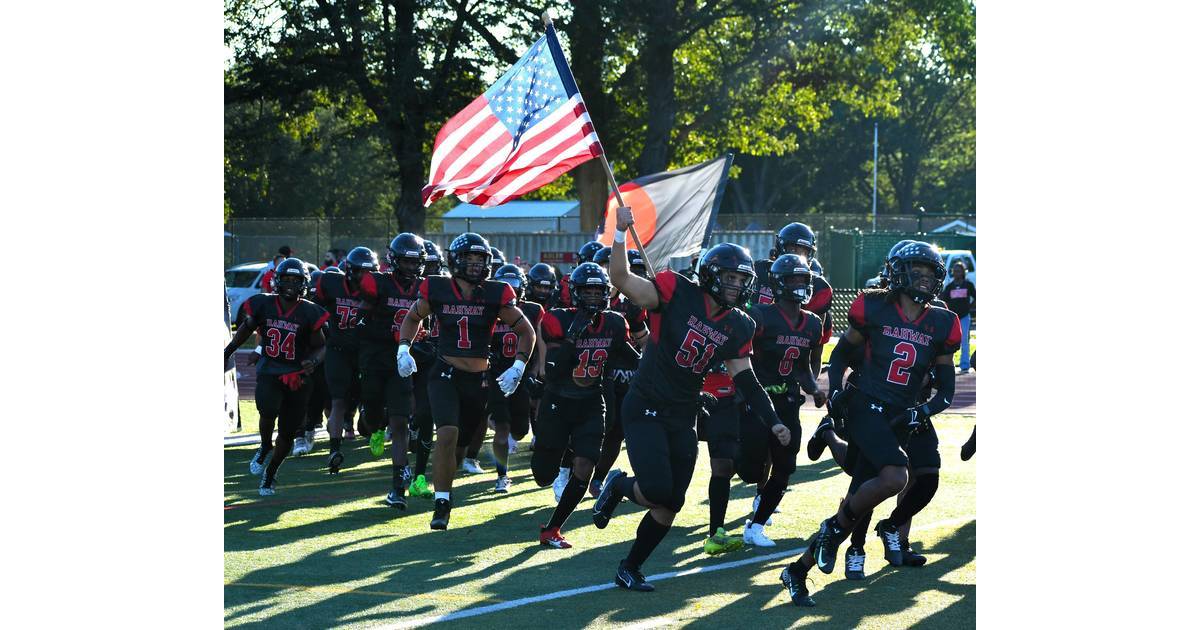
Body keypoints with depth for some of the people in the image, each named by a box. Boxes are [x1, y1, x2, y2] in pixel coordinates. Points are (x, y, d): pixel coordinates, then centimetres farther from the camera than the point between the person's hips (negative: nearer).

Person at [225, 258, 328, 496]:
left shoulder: (309, 313, -7)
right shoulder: (263, 305, -3)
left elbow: (321, 347, 3)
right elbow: (246, 329, 17)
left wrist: (313, 361, -18)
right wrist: (228, 351, 20)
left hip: (297, 377, 0)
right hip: (269, 372, 0)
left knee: (287, 433, 5)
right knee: (268, 411, -28)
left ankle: (269, 475, 28)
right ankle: (264, 447, 5)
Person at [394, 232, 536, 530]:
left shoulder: (495, 295, -5)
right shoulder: (437, 290, -4)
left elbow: (526, 332, 5)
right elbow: (412, 318, 15)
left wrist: (518, 367, -7)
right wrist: (403, 349, 1)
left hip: (478, 380, 2)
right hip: (445, 374, -2)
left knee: (459, 444, 11)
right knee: (448, 433, -23)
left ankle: (442, 489, 35)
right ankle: (441, 504, -16)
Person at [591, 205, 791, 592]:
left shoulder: (739, 327, 4)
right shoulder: (677, 292, -13)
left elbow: (745, 379, 9)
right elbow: (623, 281, -22)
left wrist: (772, 422, 3)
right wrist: (620, 234, -34)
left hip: (682, 419, 6)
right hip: (645, 409, -6)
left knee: (670, 506, 6)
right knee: (657, 490, -20)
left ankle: (630, 569, 24)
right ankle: (617, 486, 14)